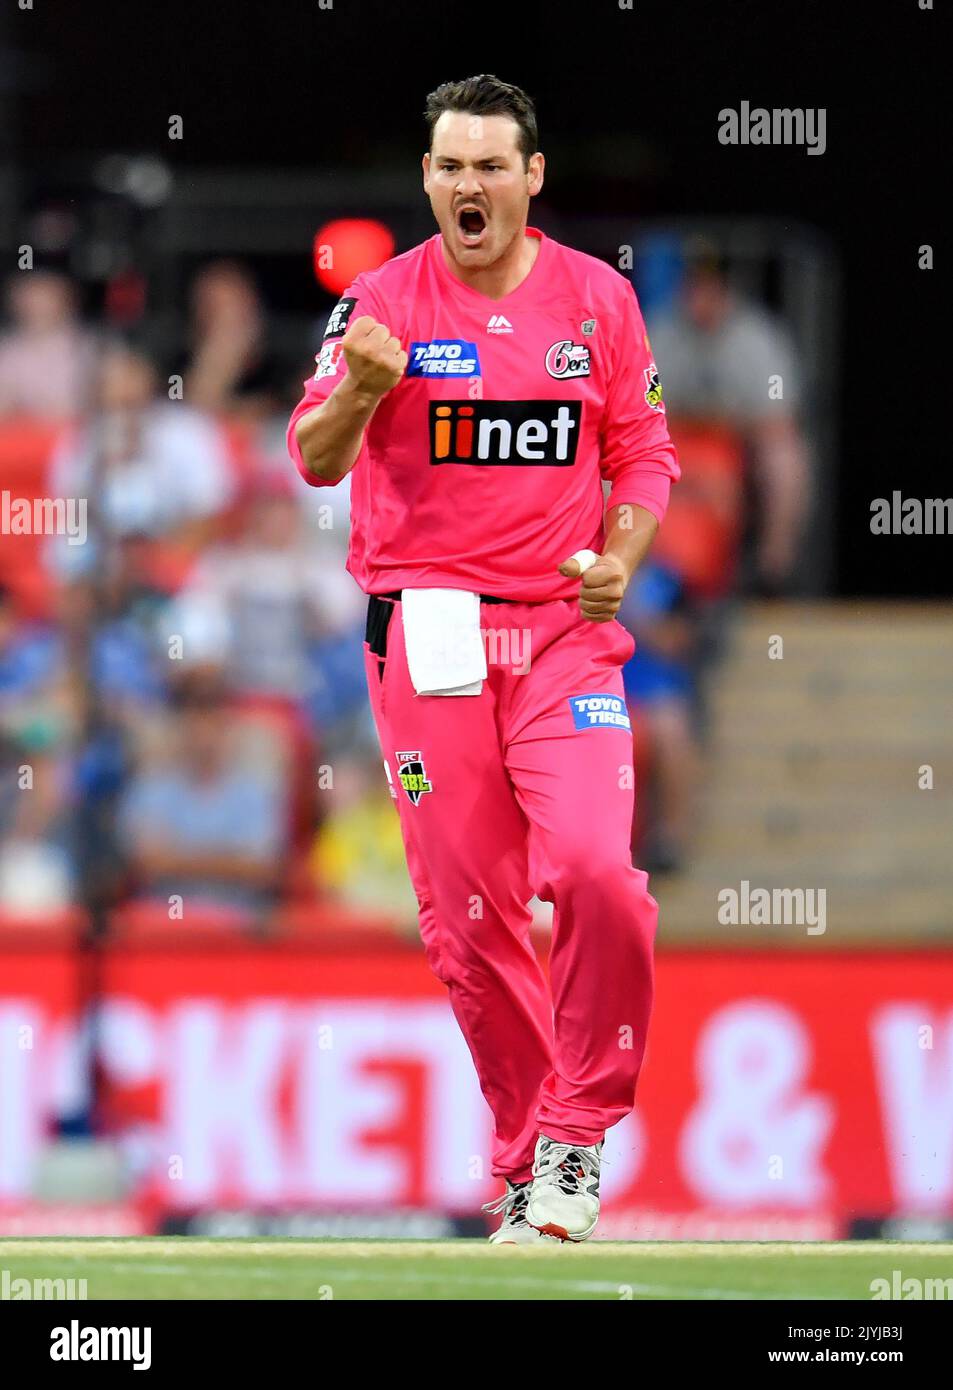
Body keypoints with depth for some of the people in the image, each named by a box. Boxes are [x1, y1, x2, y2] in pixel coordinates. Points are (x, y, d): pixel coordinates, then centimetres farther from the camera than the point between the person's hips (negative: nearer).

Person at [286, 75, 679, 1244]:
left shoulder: (598, 298, 6)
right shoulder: (383, 301, 1)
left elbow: (643, 450, 12)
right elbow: (315, 459, -7)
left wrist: (620, 558, -6)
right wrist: (357, 392, -28)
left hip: (563, 630, 0)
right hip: (423, 638, 0)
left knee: (596, 872, -19)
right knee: (468, 914, 1)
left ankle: (576, 1134, -3)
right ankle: (522, 1161, 14)